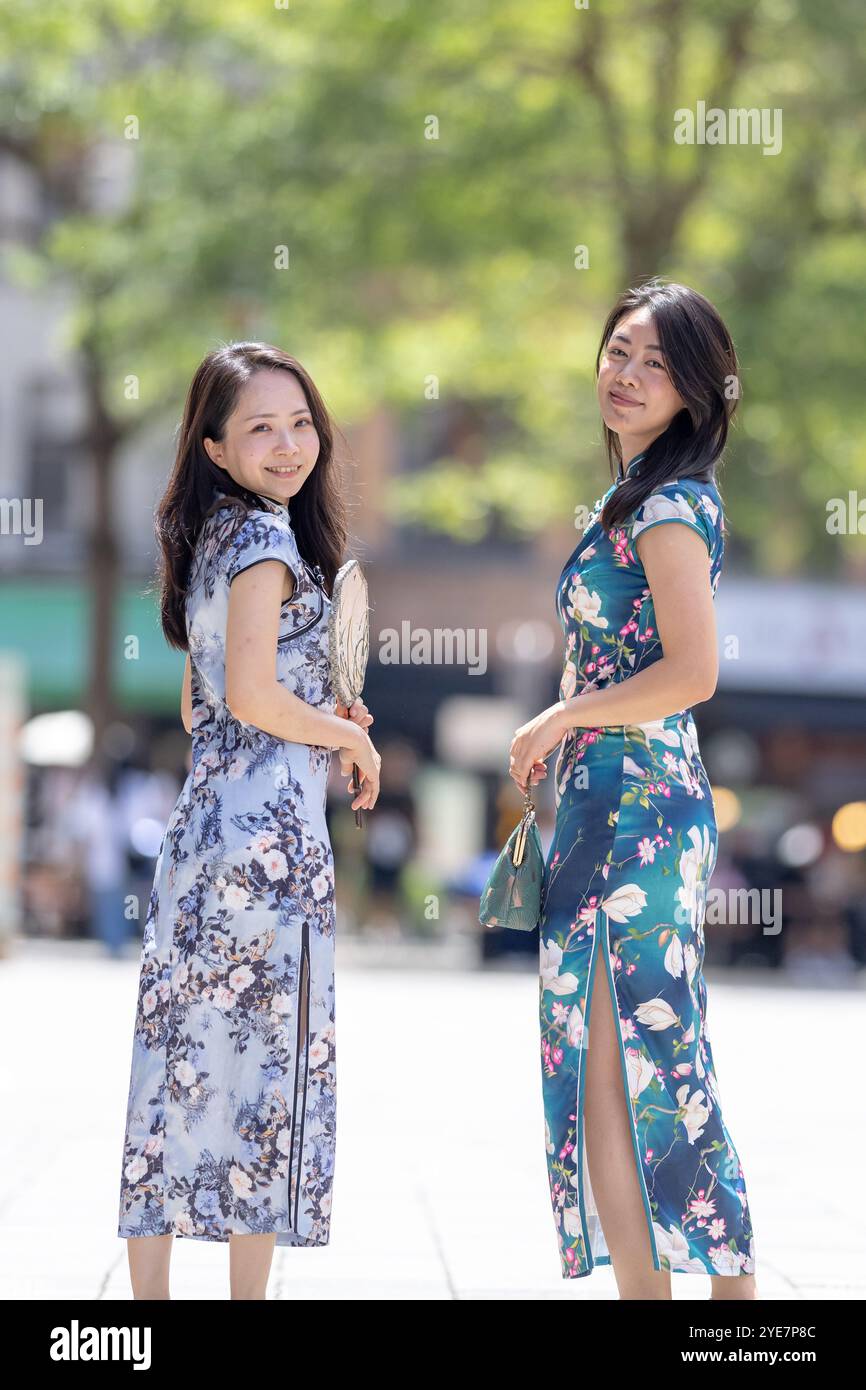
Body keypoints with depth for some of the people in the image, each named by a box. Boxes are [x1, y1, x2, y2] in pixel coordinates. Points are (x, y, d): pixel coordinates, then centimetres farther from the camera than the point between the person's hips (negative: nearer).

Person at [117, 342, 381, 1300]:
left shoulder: (215, 540, 18)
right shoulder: (266, 534, -9)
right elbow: (251, 692, -19)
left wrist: (321, 721, 13)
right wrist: (349, 736, -4)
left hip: (199, 821, 9)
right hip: (271, 826, -9)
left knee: (183, 1062, 7)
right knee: (269, 1056, -3)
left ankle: (149, 1293, 8)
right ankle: (249, 1290, -1)